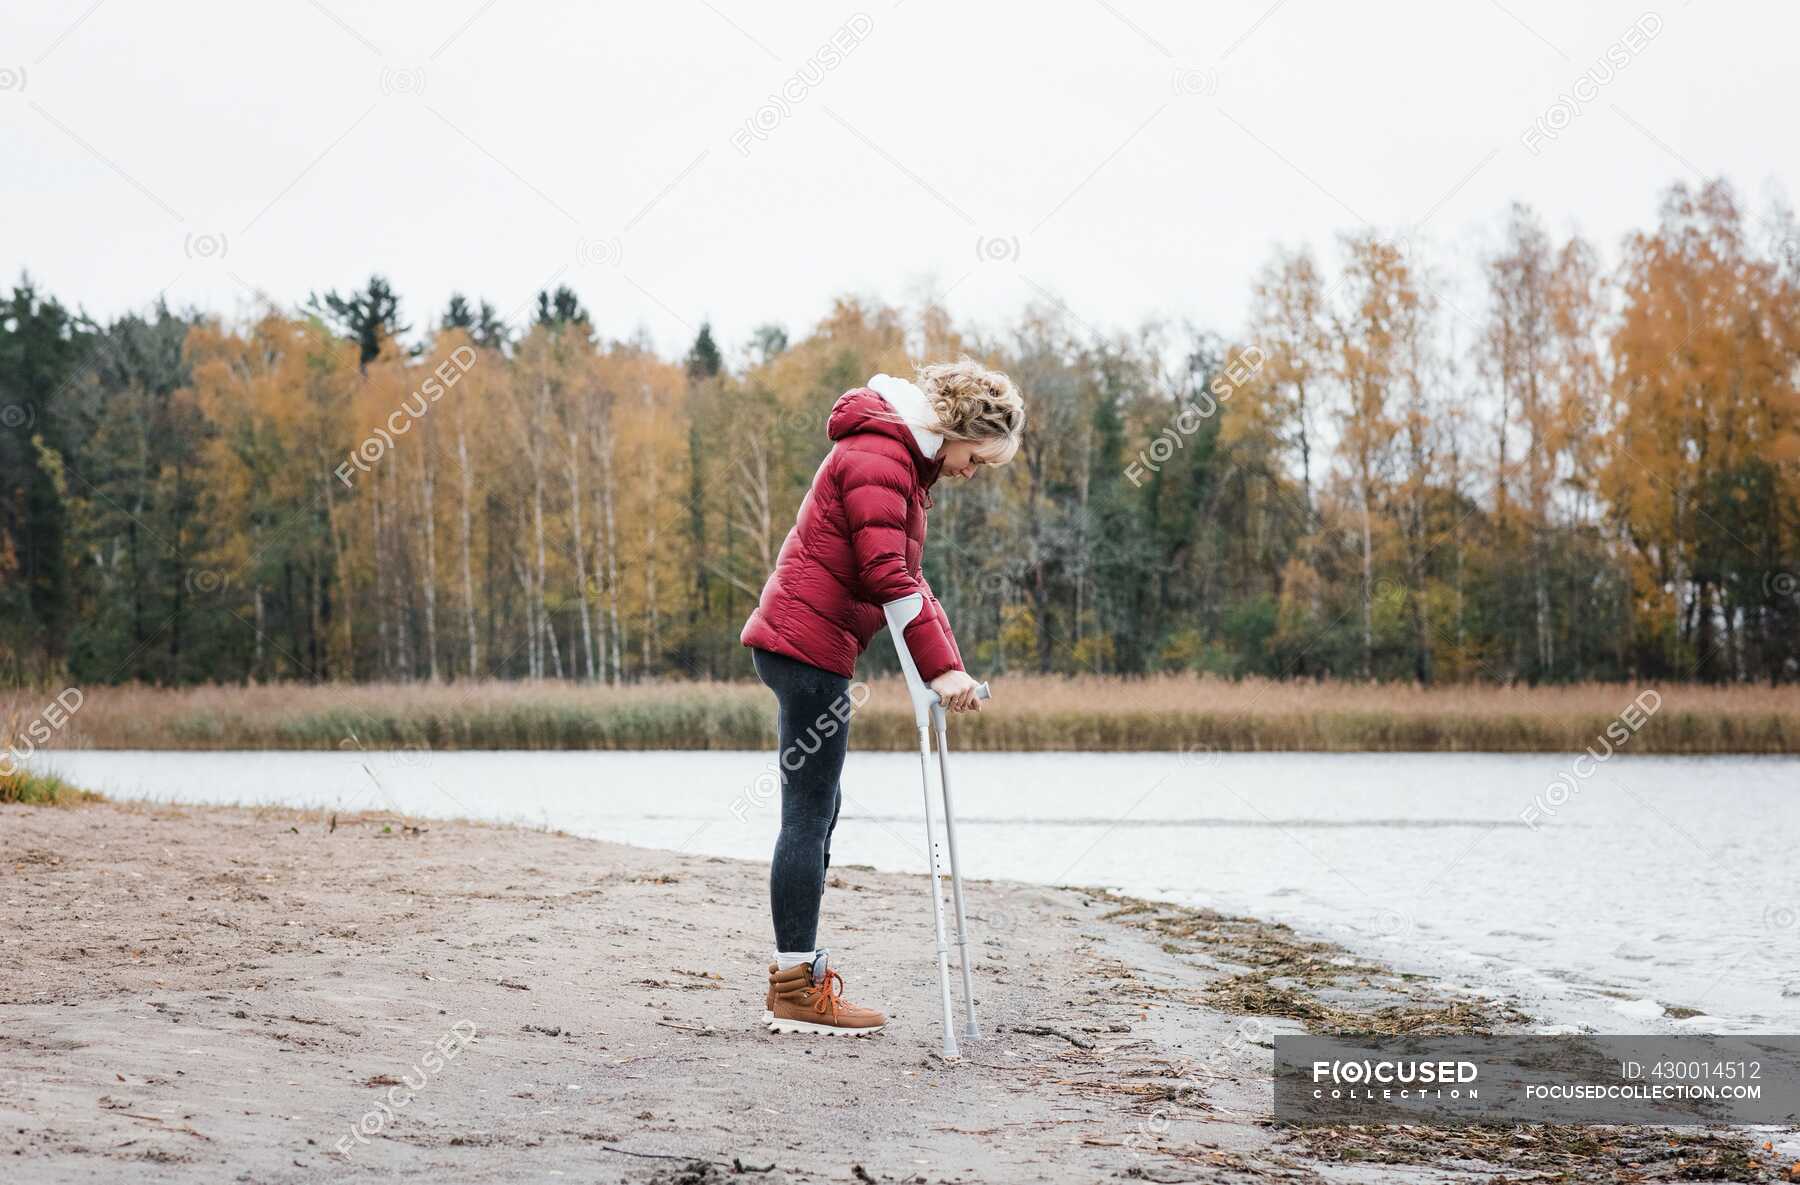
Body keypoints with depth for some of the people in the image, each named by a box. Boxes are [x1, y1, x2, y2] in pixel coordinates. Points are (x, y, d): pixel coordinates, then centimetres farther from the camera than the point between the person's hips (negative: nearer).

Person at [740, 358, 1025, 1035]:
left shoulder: (905, 460, 20)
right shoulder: (878, 454, -13)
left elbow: (904, 575, 20)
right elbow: (886, 576, -21)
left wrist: (946, 666, 11)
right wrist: (941, 667, -19)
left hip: (799, 646, 11)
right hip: (810, 644, -11)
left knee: (816, 810, 14)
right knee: (809, 814, -8)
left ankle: (795, 975, 19)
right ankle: (797, 994, -6)